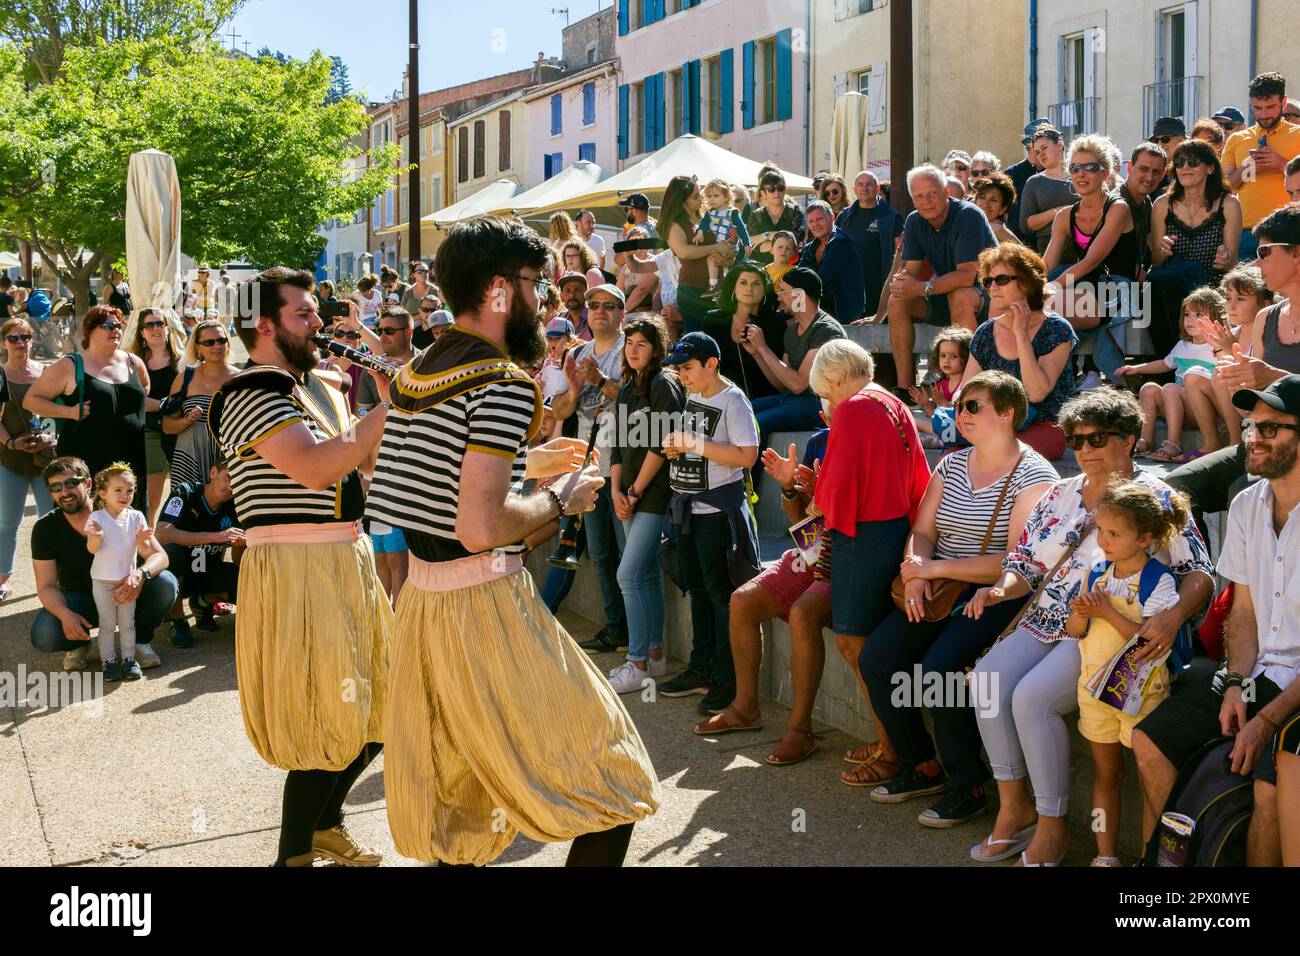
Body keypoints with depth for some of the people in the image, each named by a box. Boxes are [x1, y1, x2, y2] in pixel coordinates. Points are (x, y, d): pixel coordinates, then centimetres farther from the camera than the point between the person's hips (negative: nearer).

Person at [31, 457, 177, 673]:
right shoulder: (45, 528, -12)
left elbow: (159, 555, -19)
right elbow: (47, 586, -13)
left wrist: (141, 574, -44)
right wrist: (65, 614, -36)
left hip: (121, 592, 0)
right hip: (78, 600, 0)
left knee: (165, 583, -29)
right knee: (43, 636, -31)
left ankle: (140, 640, 0)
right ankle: (78, 643, 8)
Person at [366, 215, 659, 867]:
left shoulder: (414, 373, 11)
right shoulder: (503, 380, -17)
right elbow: (481, 529, -26)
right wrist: (559, 499, -9)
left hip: (422, 595, 9)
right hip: (485, 604, -9)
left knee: (453, 797, 19)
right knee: (611, 787, 1)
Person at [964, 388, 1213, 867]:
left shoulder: (1155, 497, -1)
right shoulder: (1060, 494, 16)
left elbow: (1198, 571, -5)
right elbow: (1026, 562, 16)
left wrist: (1174, 615, -25)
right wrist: (1001, 589, -7)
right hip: (1045, 623, 6)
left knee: (1031, 697, -28)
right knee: (988, 680, -22)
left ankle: (1051, 828, -13)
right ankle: (1014, 806, -7)